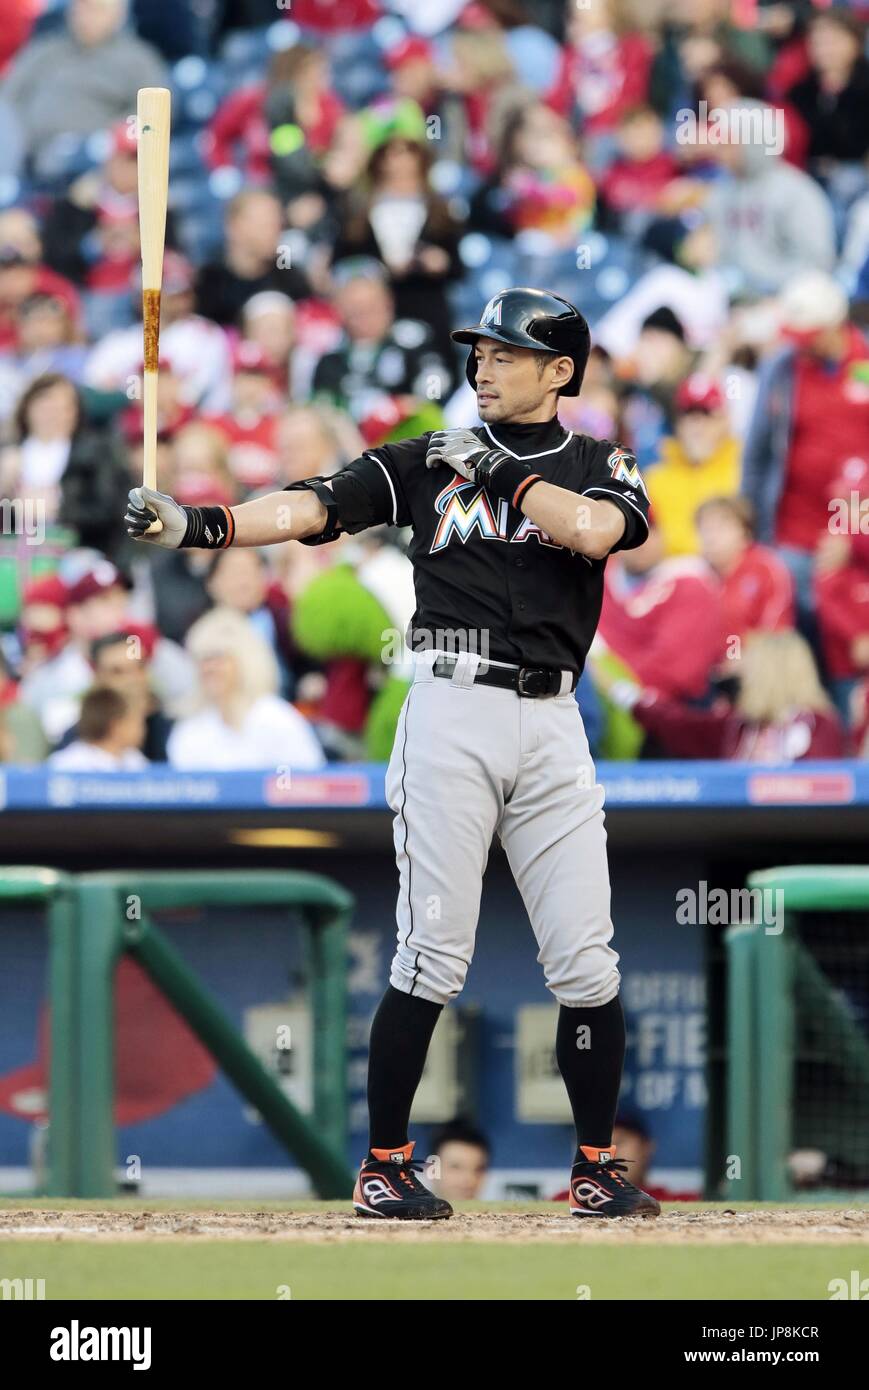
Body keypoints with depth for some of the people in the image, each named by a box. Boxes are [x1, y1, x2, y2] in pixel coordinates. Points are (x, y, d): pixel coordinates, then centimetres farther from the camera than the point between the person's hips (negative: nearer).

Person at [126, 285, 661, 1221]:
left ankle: (597, 1169, 13)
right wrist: (195, 526, -19)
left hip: (551, 724, 2)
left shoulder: (598, 466, 10)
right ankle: (383, 1166, 0)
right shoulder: (427, 460, 8)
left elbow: (595, 529, -13)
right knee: (433, 957, -8)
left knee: (587, 965, 1)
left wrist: (495, 471, -9)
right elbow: (311, 508, -4)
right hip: (451, 713, -2)